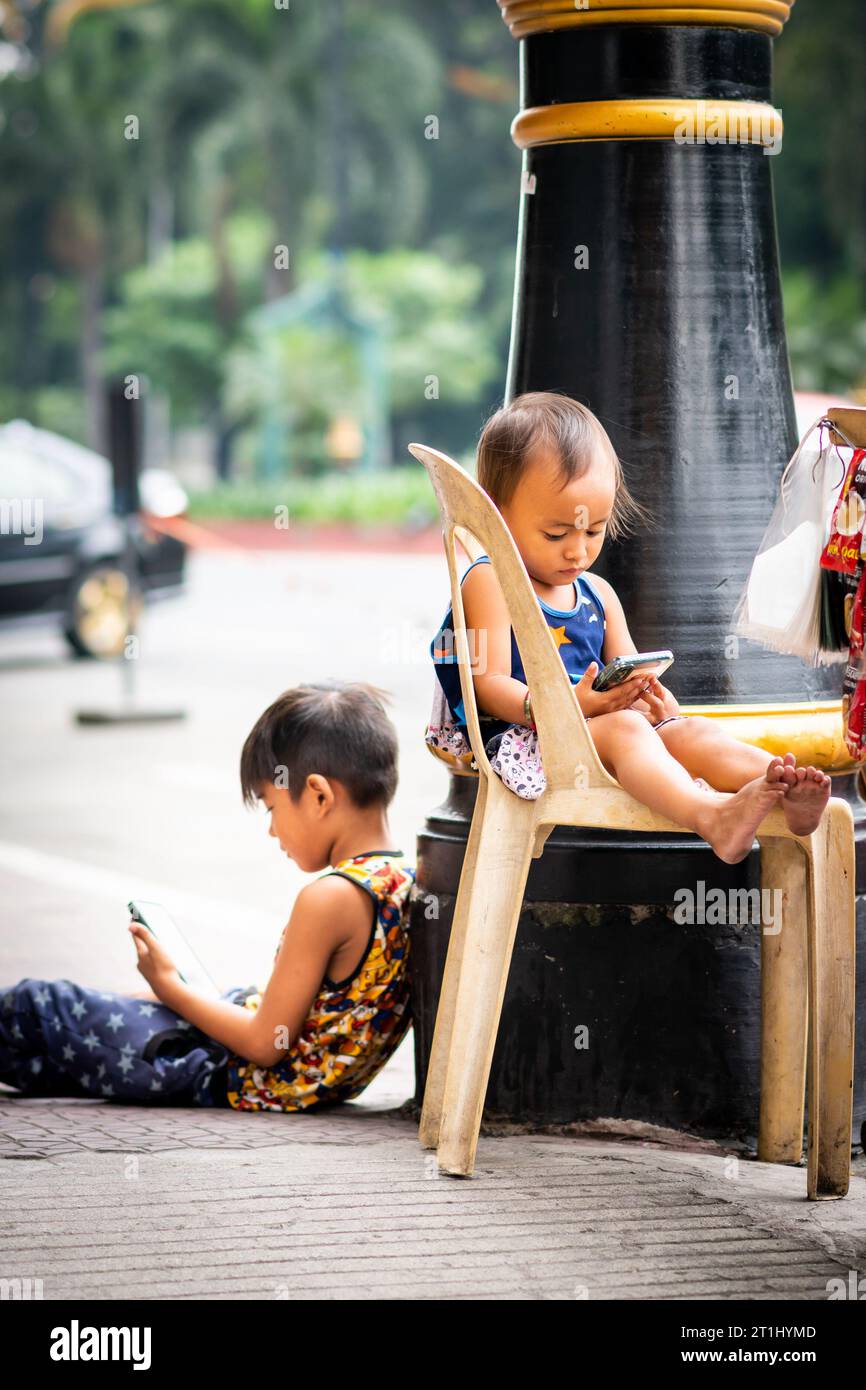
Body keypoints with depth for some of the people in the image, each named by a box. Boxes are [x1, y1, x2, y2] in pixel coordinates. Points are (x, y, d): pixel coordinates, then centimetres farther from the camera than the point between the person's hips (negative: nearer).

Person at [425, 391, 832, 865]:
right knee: (624, 729, -34)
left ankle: (786, 791, -43)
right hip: (521, 735, -8)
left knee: (693, 731, -17)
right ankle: (711, 816, -60)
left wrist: (648, 694, -9)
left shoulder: (597, 594, 21)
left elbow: (627, 674, 18)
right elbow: (490, 685, -11)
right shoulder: (489, 583, -3)